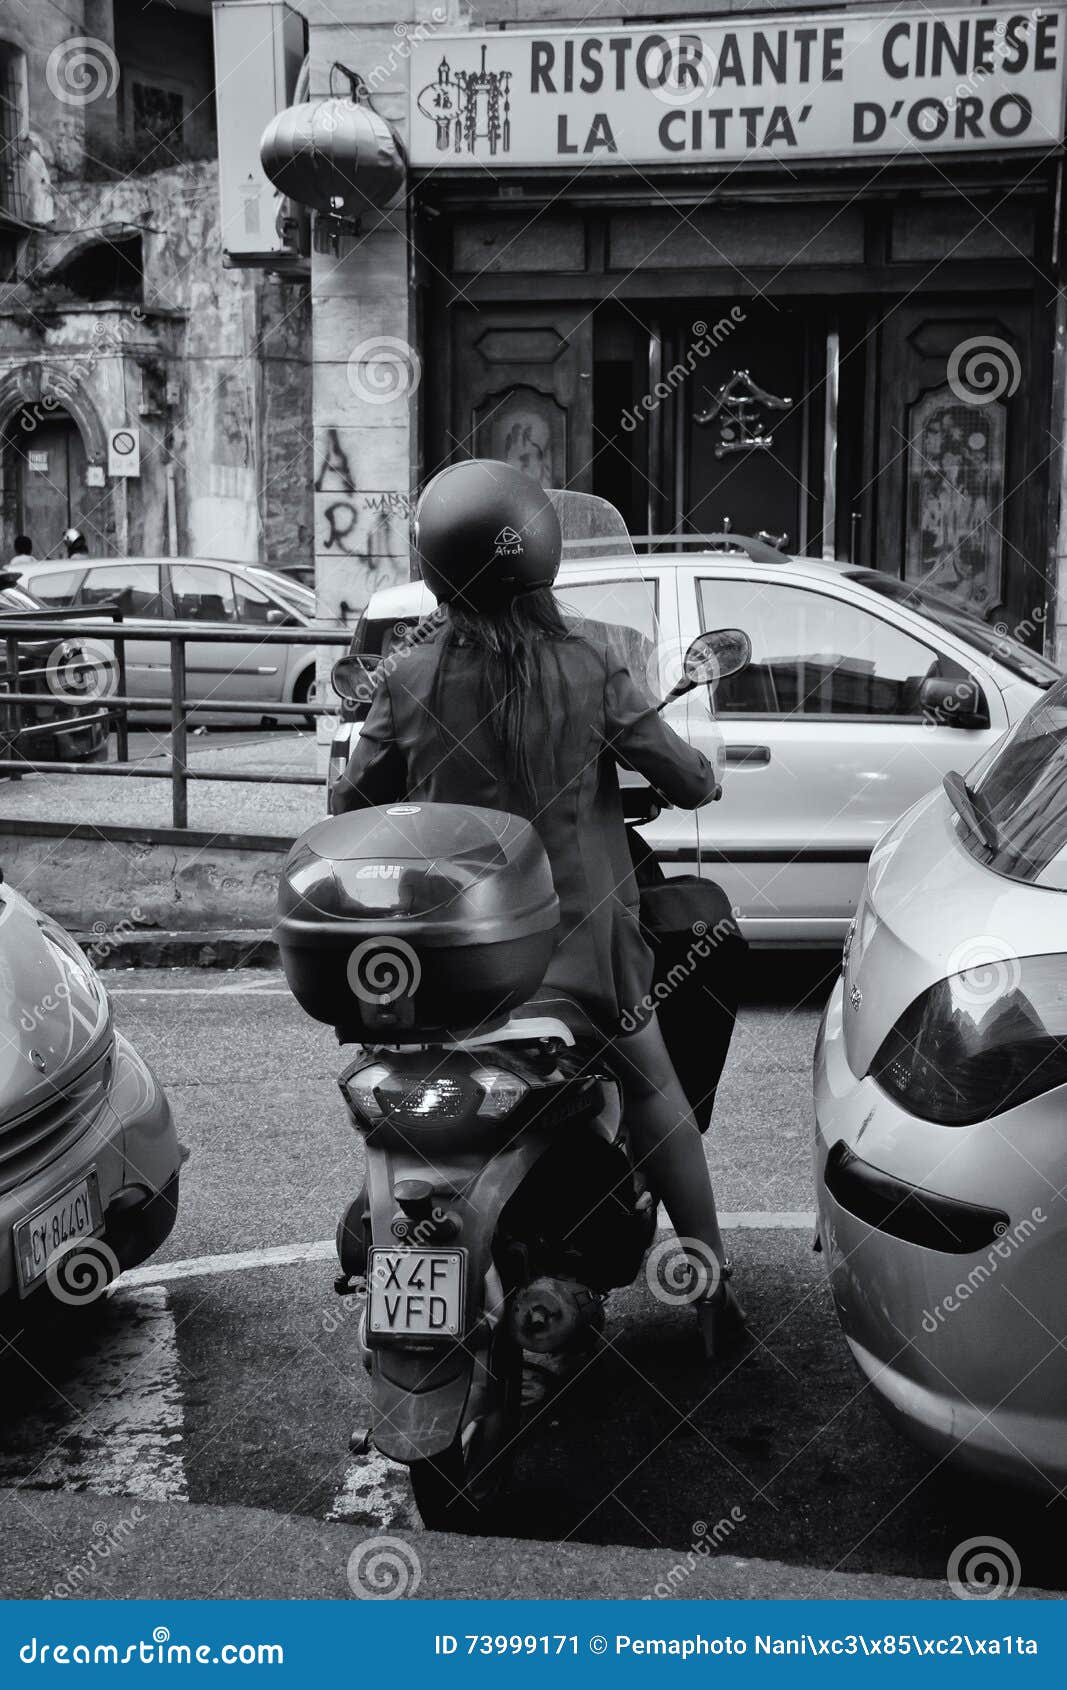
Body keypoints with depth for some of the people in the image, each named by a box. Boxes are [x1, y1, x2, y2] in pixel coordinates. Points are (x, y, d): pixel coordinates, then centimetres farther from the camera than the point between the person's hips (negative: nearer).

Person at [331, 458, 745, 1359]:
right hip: (582, 937, 0)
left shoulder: (411, 681, -11)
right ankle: (710, 1278, 22)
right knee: (655, 1094, 19)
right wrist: (700, 776, 18)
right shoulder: (591, 662, -13)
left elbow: (352, 806, -1)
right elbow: (687, 781, -5)